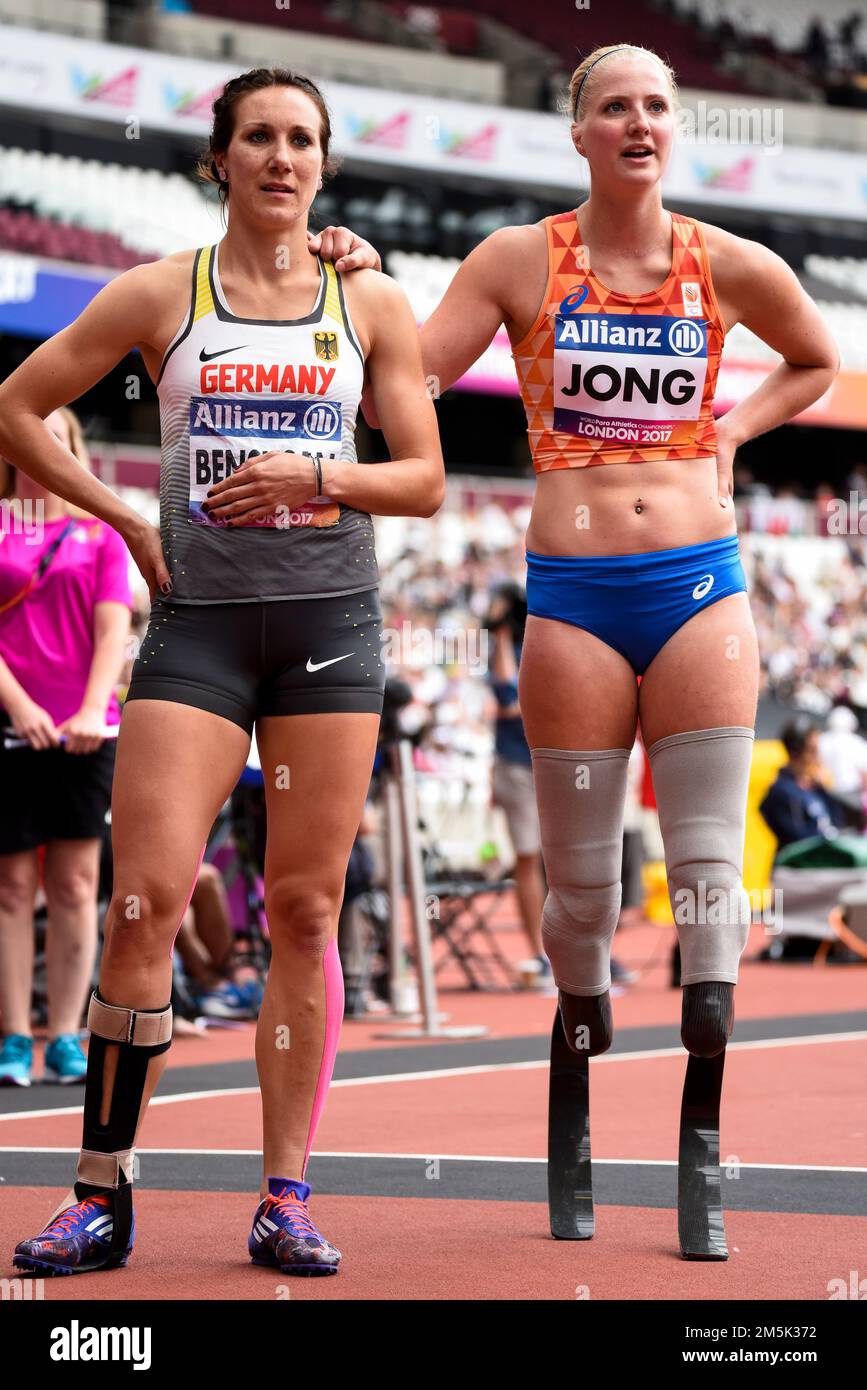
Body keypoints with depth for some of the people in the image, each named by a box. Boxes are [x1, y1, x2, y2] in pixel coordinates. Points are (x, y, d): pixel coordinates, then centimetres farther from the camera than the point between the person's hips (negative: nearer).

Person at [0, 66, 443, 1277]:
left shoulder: (372, 303, 8)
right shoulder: (159, 295, 5)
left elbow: (425, 482, 6)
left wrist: (320, 474, -11)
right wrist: (124, 518, 4)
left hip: (329, 621, 1)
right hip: (198, 619, -1)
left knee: (306, 908, 0)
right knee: (146, 899, -10)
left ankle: (286, 1199, 5)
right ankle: (102, 1194, -2)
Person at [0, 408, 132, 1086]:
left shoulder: (100, 532, 9)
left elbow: (113, 628, 1)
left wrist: (92, 710, -14)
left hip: (86, 729, 1)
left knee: (76, 884, 1)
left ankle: (66, 1038, 4)